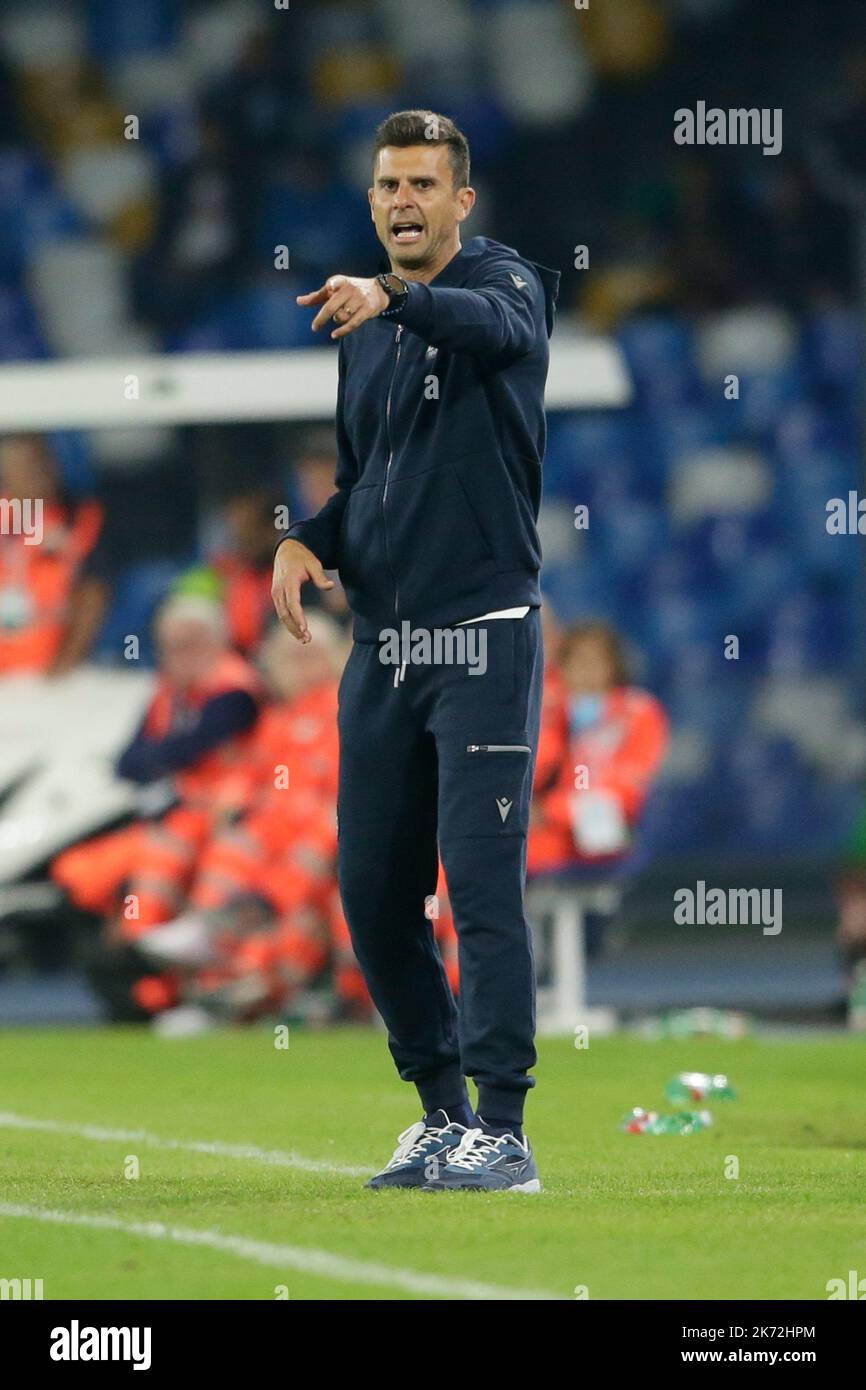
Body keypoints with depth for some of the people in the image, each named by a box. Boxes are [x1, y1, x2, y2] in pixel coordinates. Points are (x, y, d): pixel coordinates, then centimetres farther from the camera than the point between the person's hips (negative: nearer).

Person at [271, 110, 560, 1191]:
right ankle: (444, 1112, 19)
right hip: (381, 647, 7)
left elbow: (501, 326, -30)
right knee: (372, 893, 7)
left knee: (483, 883, -12)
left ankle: (502, 1132, -11)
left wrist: (391, 299, -50)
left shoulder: (501, 283, -4)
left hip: (484, 636, -7)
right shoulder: (363, 335, 17)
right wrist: (307, 540, 4)